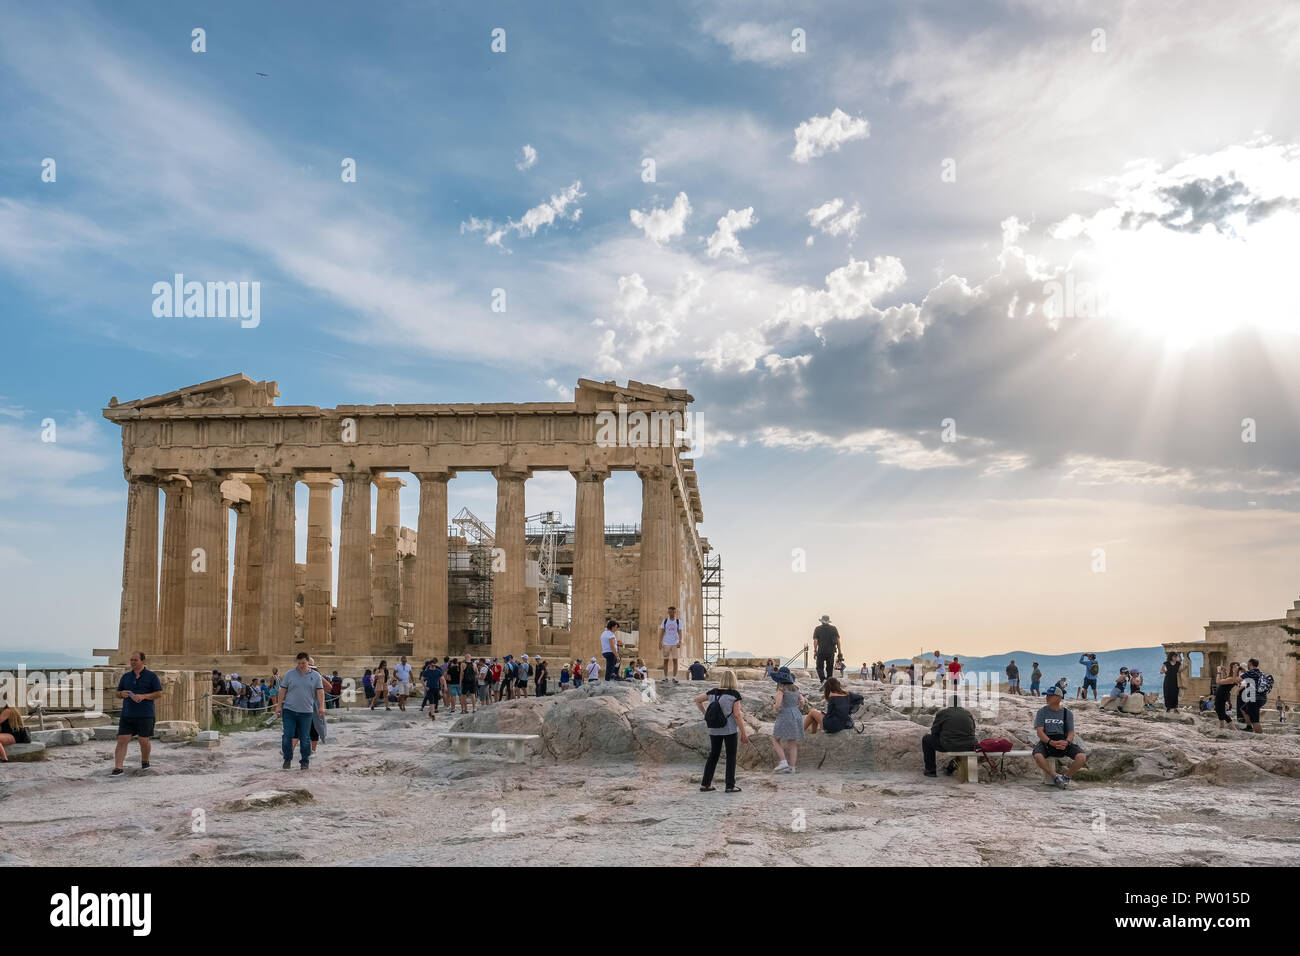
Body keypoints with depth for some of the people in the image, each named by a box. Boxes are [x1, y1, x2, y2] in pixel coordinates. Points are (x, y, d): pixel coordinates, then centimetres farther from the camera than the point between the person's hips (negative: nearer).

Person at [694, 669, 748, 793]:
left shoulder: (713, 692, 0)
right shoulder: (734, 694, -12)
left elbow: (697, 700, 11)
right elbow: (737, 715, -14)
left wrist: (705, 713, 15)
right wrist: (743, 733, -8)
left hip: (714, 730, 4)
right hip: (730, 730, -4)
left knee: (713, 756, 14)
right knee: (731, 757, 7)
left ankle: (705, 784, 16)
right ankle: (730, 786, 9)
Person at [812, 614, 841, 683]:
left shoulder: (817, 629, 0)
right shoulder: (834, 628, 6)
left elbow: (815, 641, -7)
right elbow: (838, 640, 2)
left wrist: (815, 651, -3)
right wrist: (839, 652, 5)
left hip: (821, 651, -2)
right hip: (831, 652, 2)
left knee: (820, 667, 4)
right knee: (829, 669, 12)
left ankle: (823, 680, -18)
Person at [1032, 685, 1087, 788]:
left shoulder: (1067, 713, 11)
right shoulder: (1042, 711, 7)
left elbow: (1071, 732, 5)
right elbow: (1040, 732, -3)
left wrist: (1067, 742, -20)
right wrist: (1051, 742, -21)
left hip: (1064, 742, 1)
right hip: (1046, 741, -1)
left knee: (1082, 757, -25)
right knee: (1037, 756, -35)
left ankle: (1066, 776, 1)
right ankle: (1055, 777, -12)